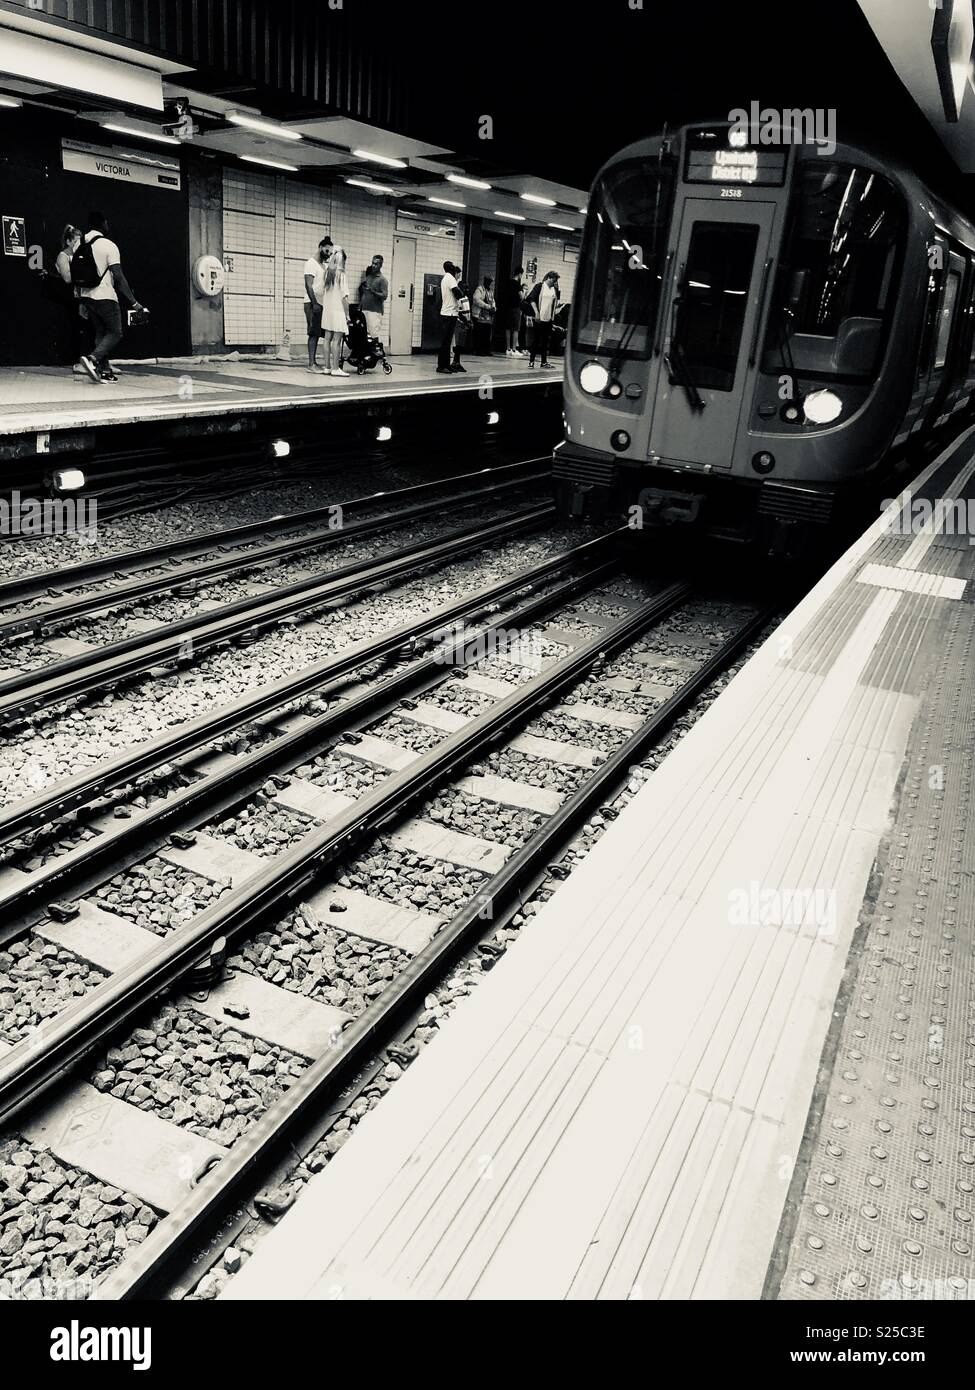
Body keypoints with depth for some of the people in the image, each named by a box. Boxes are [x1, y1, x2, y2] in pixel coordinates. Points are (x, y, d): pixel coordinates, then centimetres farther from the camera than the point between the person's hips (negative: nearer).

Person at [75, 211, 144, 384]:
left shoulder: (80, 245, 8)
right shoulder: (109, 246, -10)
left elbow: (76, 274, 12)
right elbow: (119, 277, -15)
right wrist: (133, 302, -13)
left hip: (87, 296, 7)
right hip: (105, 297, -6)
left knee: (100, 333, 14)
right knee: (115, 333, 2)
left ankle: (105, 371, 10)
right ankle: (92, 358, -18)